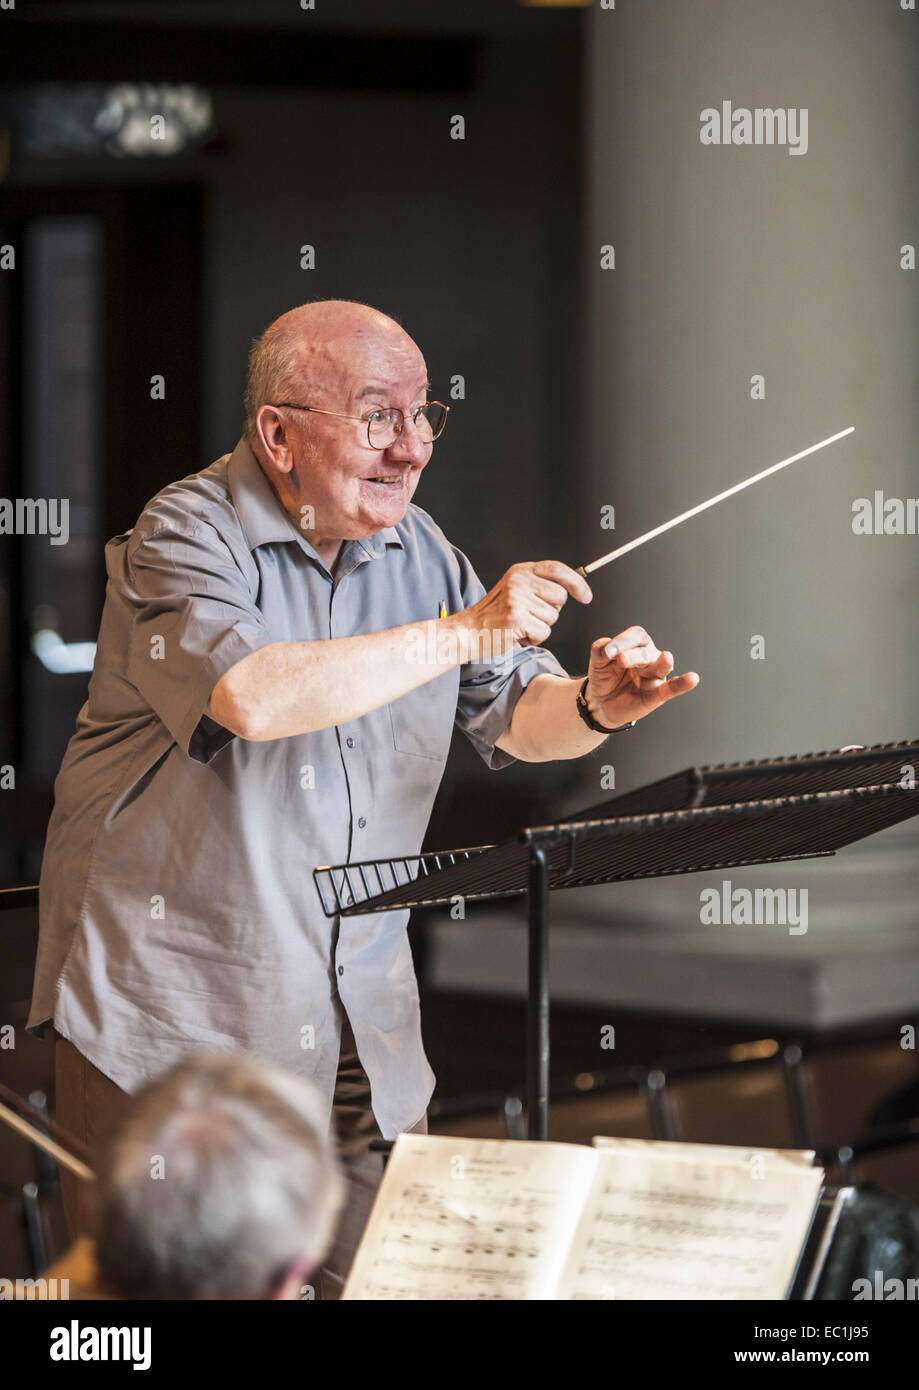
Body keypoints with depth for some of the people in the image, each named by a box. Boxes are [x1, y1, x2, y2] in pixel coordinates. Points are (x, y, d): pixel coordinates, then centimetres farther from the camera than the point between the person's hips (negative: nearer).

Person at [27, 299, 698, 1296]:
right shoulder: (186, 536, -13)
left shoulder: (415, 550, 8)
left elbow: (515, 717, 10)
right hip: (169, 1022, -6)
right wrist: (463, 633, -28)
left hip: (360, 1025, 6)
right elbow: (253, 696, -32)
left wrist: (590, 708, -14)